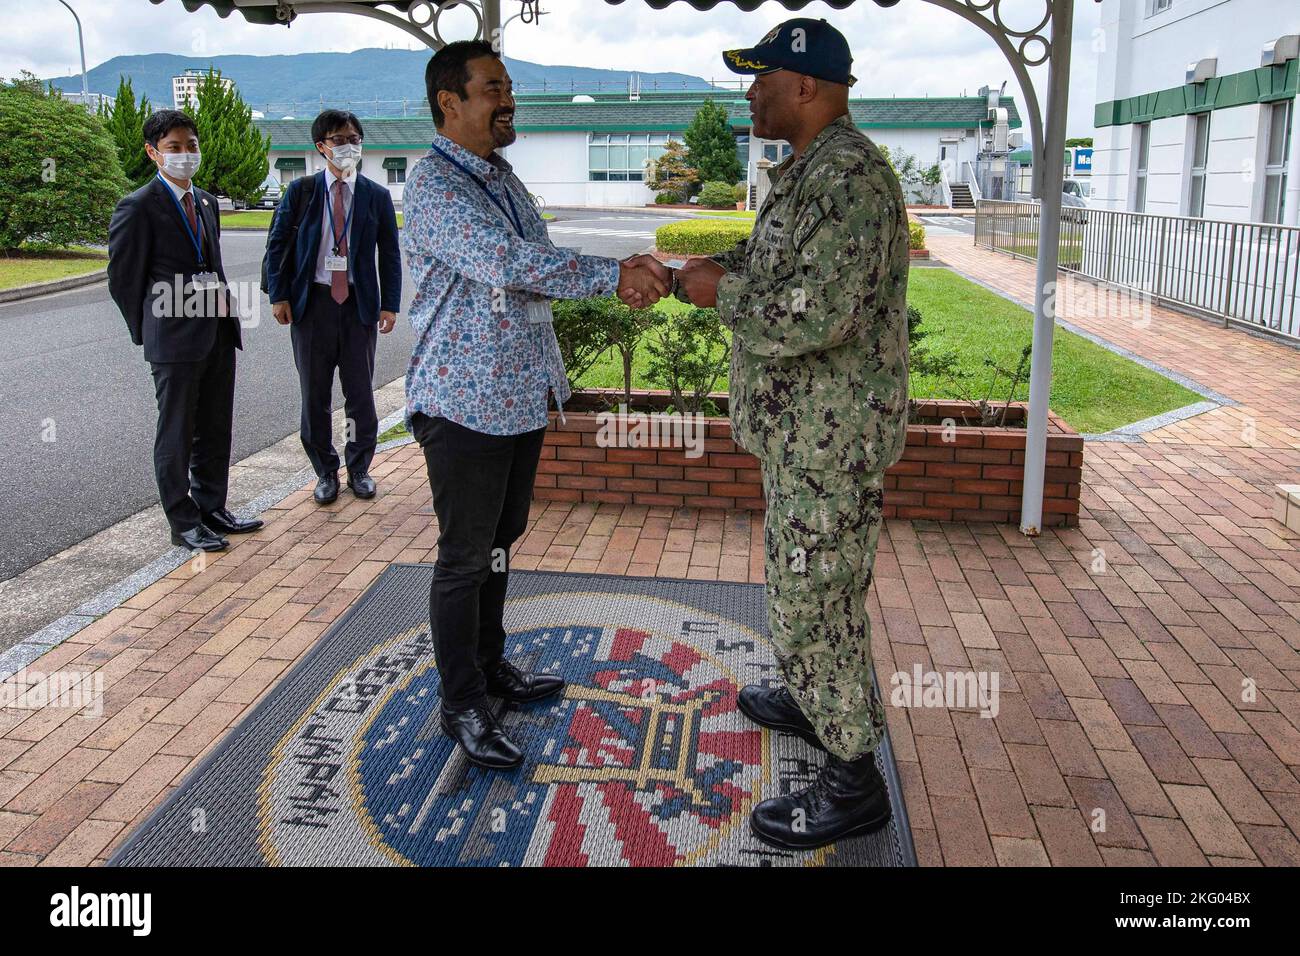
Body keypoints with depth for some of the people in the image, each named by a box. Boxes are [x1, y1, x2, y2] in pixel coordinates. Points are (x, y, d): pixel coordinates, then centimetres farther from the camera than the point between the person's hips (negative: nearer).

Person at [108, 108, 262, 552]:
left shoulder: (207, 202, 14)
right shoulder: (138, 207, -9)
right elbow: (122, 279, -6)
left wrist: (226, 314, 12)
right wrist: (147, 331, -2)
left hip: (218, 334, 7)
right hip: (174, 340, -7)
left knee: (216, 429, 14)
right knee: (177, 434, 4)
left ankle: (212, 508, 28)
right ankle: (184, 523, 14)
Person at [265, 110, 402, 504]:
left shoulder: (376, 196, 5)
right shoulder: (301, 191, 3)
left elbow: (390, 253, 6)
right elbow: (277, 243, 4)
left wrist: (390, 304, -1)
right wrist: (278, 295, -4)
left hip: (359, 302, 0)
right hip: (312, 301, 0)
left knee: (361, 393, 6)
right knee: (315, 394, 7)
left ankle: (359, 468, 22)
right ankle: (326, 472, 20)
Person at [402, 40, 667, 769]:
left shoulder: (504, 179, 13)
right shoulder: (433, 186, -17)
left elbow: (538, 266, 13)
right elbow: (508, 263, -29)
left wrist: (620, 275, -1)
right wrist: (615, 275, -30)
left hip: (522, 395, 9)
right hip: (466, 402, -9)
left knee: (499, 541, 20)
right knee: (465, 558, 3)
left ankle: (490, 665, 37)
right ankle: (462, 704, 17)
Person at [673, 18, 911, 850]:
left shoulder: (848, 173, -21)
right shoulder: (811, 170, 13)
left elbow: (818, 312, -31)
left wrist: (724, 292, -17)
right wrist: (723, 269, 5)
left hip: (831, 433, -11)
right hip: (805, 426, 11)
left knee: (814, 598, -2)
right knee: (802, 579, 23)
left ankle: (854, 781, 12)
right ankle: (813, 703, 43)